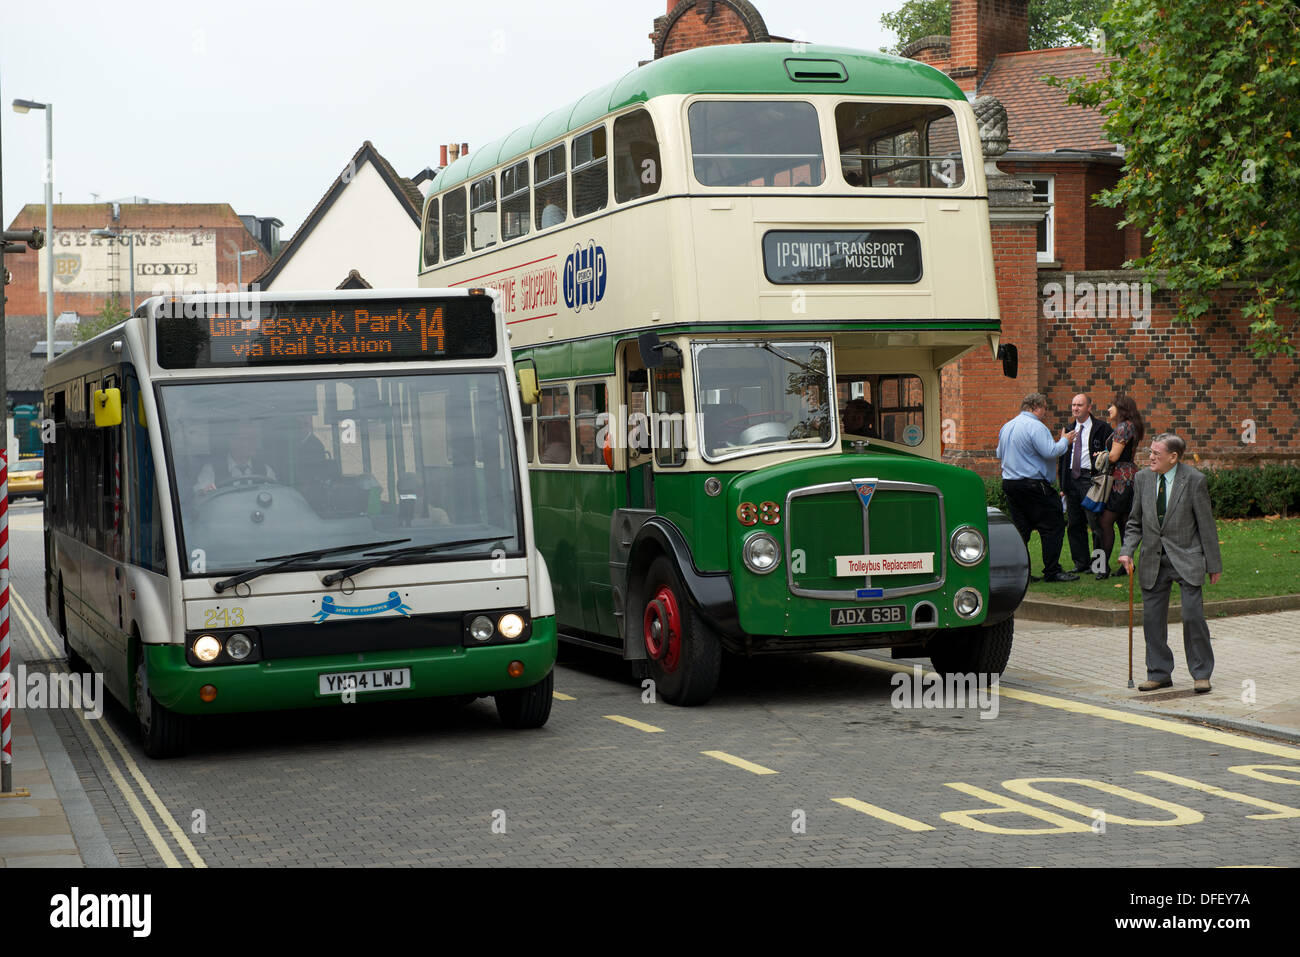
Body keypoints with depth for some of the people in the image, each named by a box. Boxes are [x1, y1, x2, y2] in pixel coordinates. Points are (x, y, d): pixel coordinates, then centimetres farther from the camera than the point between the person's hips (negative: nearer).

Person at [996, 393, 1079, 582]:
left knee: (1021, 529, 11)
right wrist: (1064, 441, -4)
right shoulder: (1036, 426, -13)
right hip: (1033, 485, -9)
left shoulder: (1007, 427, 15)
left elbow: (1000, 454, 24)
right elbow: (1050, 452, -20)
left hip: (1009, 482, 9)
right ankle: (1052, 571, -2)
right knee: (1052, 527, -1)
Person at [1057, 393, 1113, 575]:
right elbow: (1062, 459, 19)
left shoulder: (1101, 428, 0)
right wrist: (1062, 484, 14)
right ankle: (1081, 563, 17)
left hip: (1091, 479, -6)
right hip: (1072, 480, 6)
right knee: (1074, 524, 8)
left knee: (1096, 522, -8)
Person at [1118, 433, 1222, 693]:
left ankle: (1201, 674, 5)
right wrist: (1127, 551, -4)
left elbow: (1206, 524, -2)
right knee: (1152, 618, 4)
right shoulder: (1142, 479, 4)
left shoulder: (1194, 480, -7)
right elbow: (1135, 522, 12)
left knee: (1192, 614, -9)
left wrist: (1214, 564, -1)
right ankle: (1159, 673, 18)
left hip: (1186, 558, -4)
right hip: (1153, 560, 4)